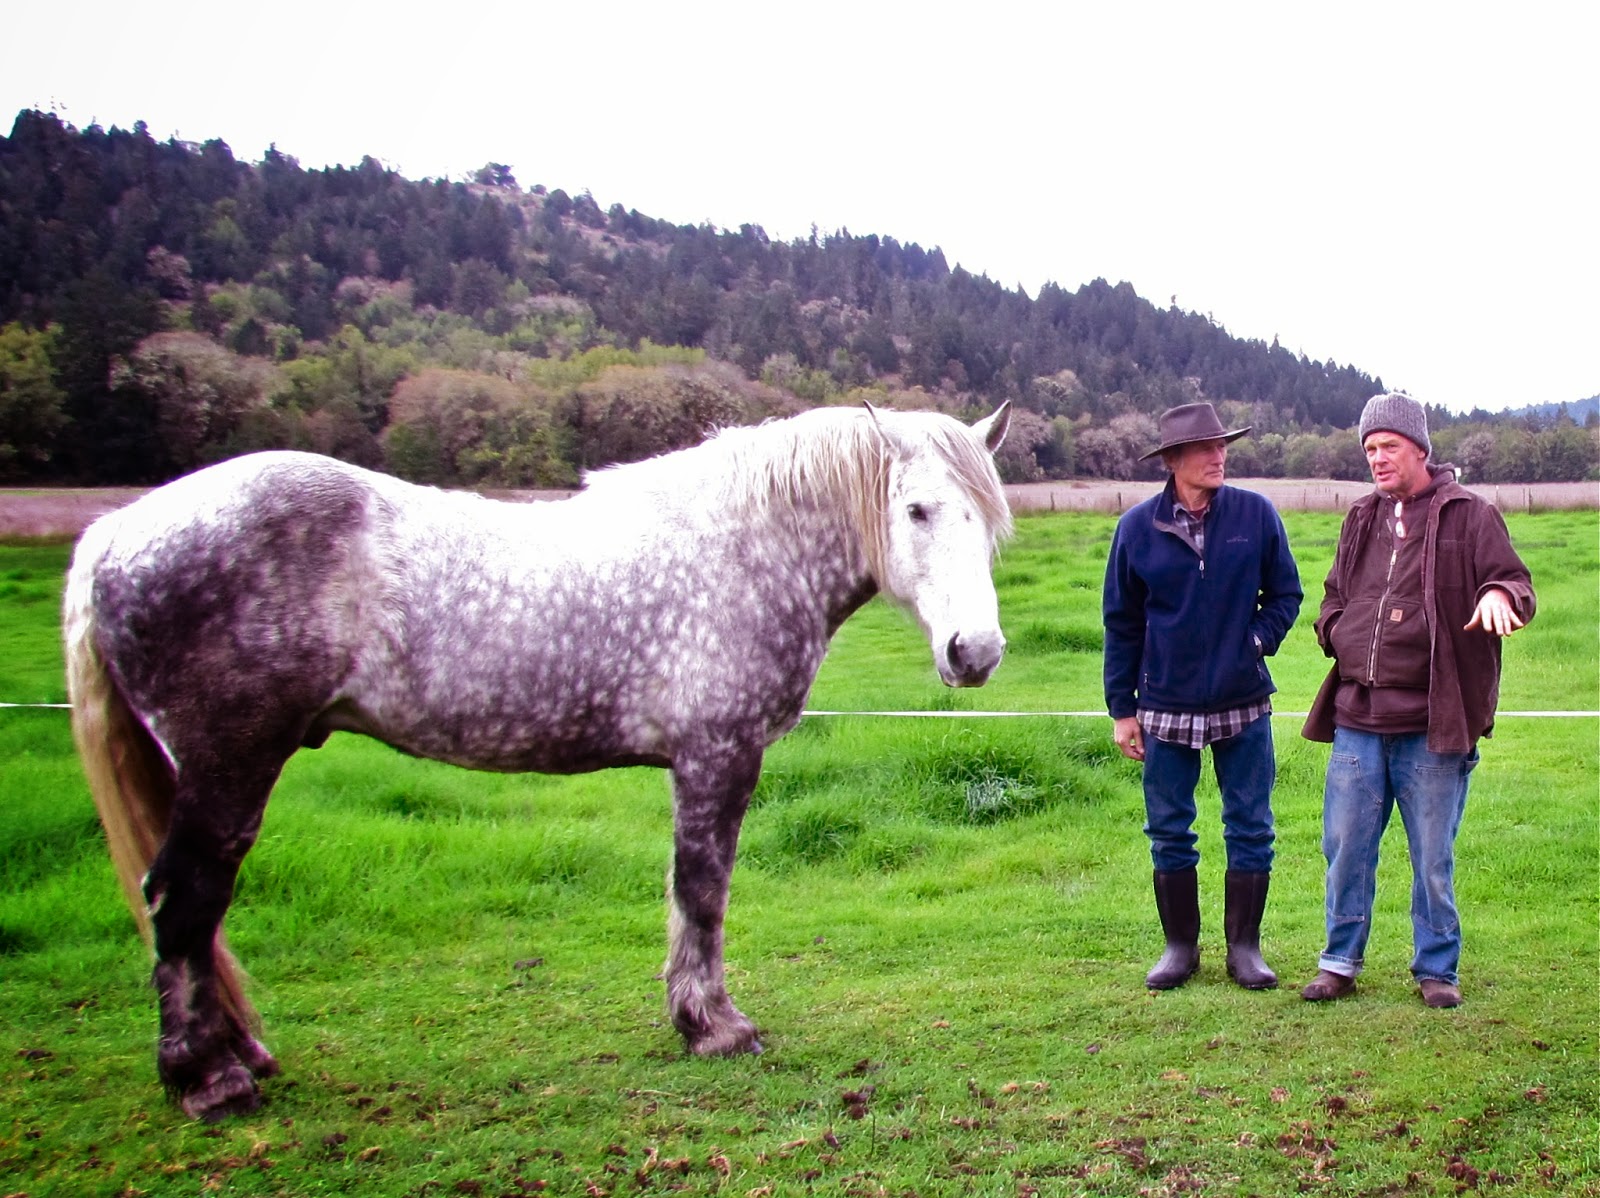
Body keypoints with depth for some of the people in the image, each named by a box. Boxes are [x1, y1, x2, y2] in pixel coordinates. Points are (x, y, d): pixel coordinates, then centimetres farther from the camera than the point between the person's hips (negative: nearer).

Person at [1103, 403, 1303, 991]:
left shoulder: (1256, 513, -3)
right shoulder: (1138, 525, -3)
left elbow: (1285, 594, 8)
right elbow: (1122, 623, 3)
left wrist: (1258, 642, -10)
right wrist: (1122, 708, 2)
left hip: (1244, 704, 0)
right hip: (1166, 707, 0)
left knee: (1251, 830, 7)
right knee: (1169, 833, 8)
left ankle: (1244, 946, 21)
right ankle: (1180, 946, 23)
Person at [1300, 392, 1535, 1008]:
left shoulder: (1468, 515, -1)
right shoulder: (1362, 519, 15)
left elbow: (1516, 582, -4)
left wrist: (1499, 595, -28)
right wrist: (1334, 630, 6)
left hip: (1431, 725, -4)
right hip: (1356, 718, 5)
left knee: (1433, 857, 6)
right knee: (1346, 847, 9)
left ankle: (1437, 969, 22)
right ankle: (1340, 962, 23)